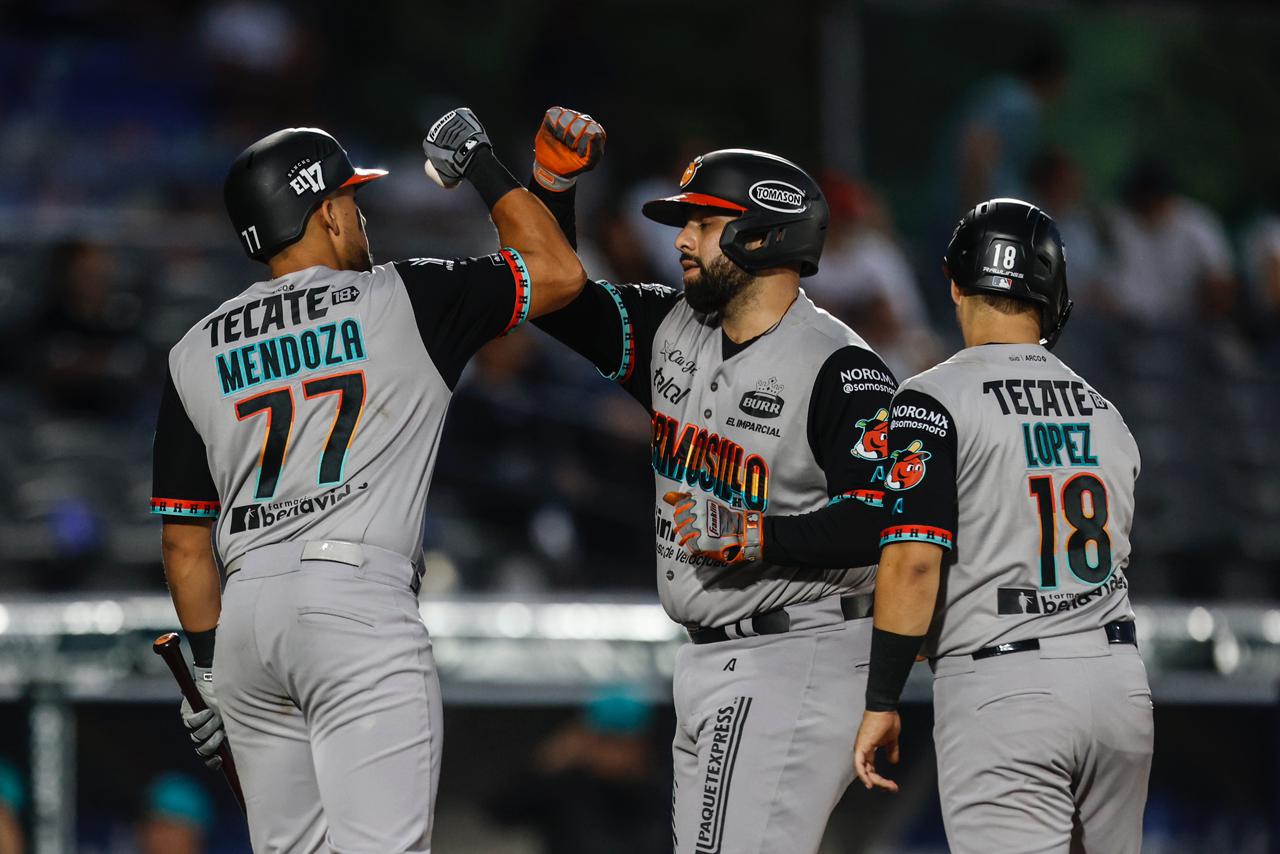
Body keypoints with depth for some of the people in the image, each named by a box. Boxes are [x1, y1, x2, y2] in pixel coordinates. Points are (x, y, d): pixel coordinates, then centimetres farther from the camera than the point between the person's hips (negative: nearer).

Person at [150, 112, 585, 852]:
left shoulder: (196, 353, 14)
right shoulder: (401, 303, 2)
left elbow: (185, 539, 14)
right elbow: (560, 272, 10)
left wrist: (208, 671, 21)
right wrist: (482, 166, 23)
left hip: (246, 612, 5)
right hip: (359, 598, -5)